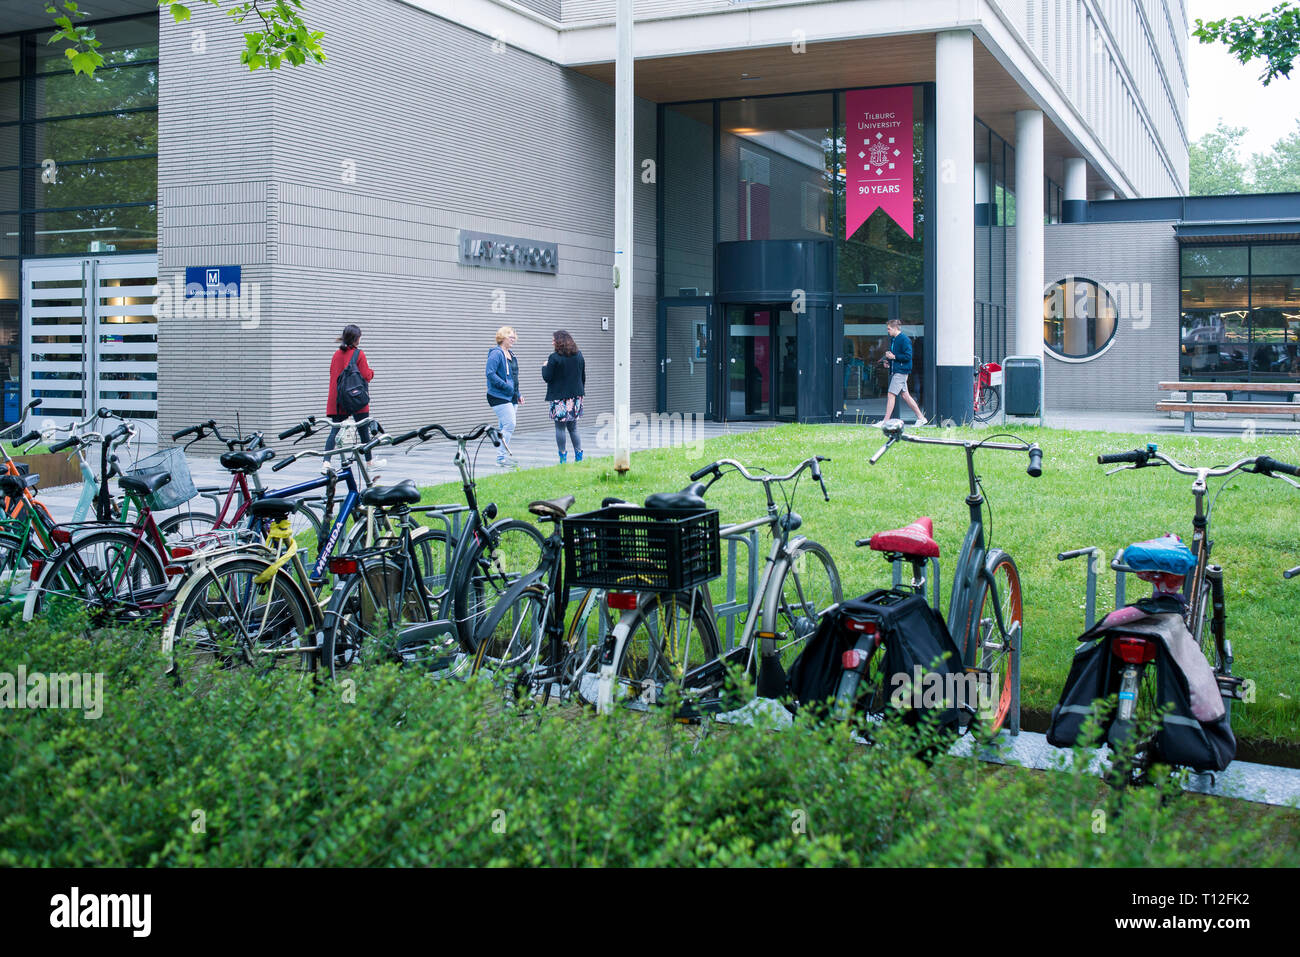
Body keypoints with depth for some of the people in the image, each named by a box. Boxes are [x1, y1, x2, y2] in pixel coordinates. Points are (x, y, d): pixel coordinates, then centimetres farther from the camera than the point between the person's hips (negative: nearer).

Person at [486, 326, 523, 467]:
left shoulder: (511, 354, 17)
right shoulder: (496, 354, -11)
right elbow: (490, 374, -20)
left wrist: (518, 394, 19)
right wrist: (506, 386, -22)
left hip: (510, 397, 9)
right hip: (499, 396, -9)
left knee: (504, 428, 10)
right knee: (509, 425, -15)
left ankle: (502, 457, 14)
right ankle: (501, 457, -10)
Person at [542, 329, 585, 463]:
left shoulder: (554, 358, -12)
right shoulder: (579, 355, 6)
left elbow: (547, 377, -10)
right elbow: (583, 376, 12)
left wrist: (545, 367, 9)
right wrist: (580, 393, 21)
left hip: (559, 398, -6)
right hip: (575, 396, 6)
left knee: (560, 428, 1)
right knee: (573, 428, 13)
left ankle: (563, 457, 1)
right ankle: (579, 454, 7)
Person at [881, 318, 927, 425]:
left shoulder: (904, 340, -13)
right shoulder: (893, 340, 16)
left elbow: (908, 356, -18)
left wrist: (894, 356, -17)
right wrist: (888, 355, 8)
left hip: (901, 371, -10)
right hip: (895, 371, 10)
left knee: (891, 395, -11)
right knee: (905, 395, 11)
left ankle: (886, 421, -9)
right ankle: (921, 417, 17)